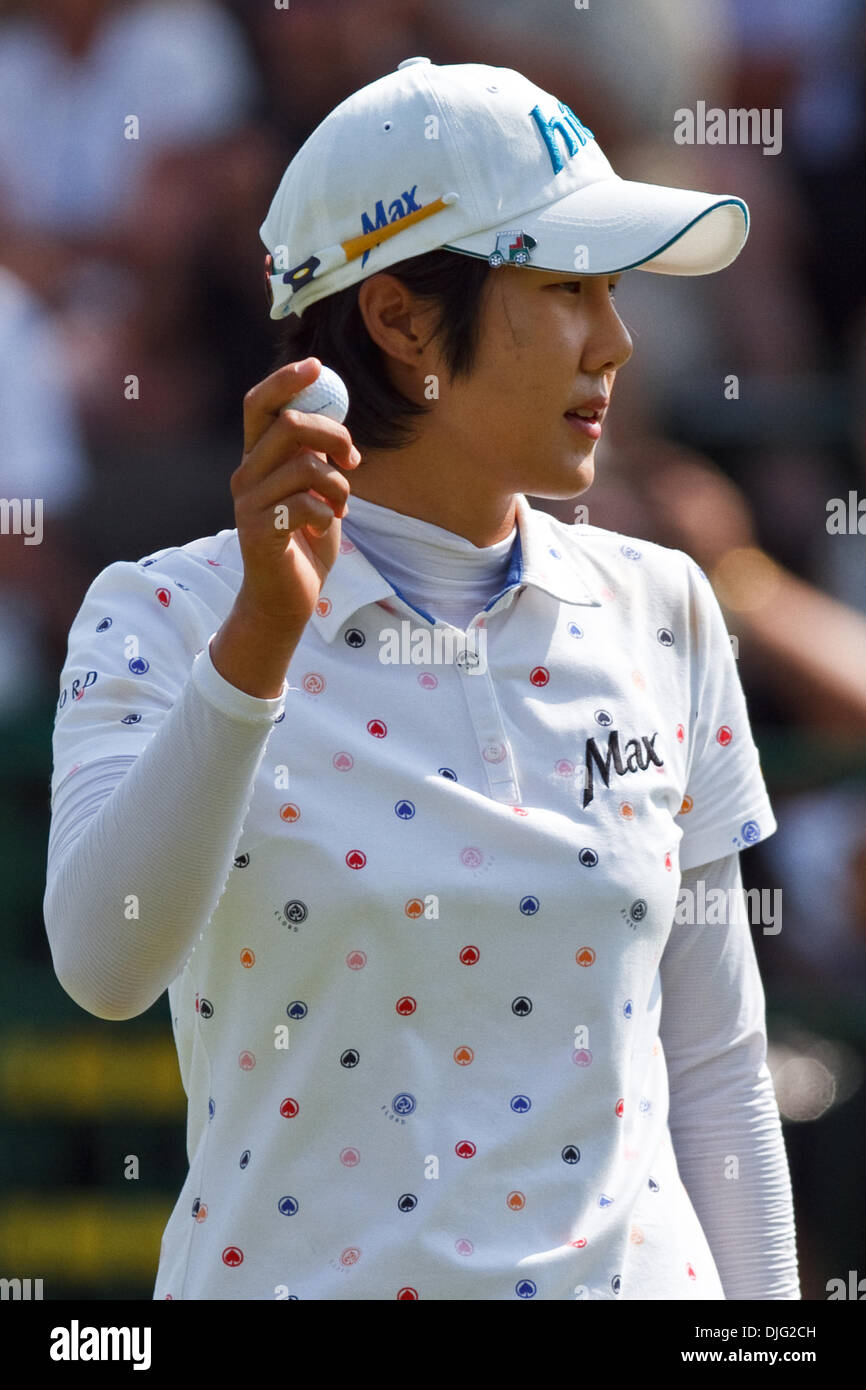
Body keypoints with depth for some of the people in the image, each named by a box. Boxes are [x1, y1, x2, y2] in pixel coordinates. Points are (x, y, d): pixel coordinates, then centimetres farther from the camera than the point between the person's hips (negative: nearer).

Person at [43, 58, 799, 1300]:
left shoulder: (657, 615, 4)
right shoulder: (170, 623, -7)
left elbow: (715, 1069, 8)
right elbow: (104, 963, -25)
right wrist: (260, 636, -31)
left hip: (628, 1265, 3)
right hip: (301, 1271, -3)